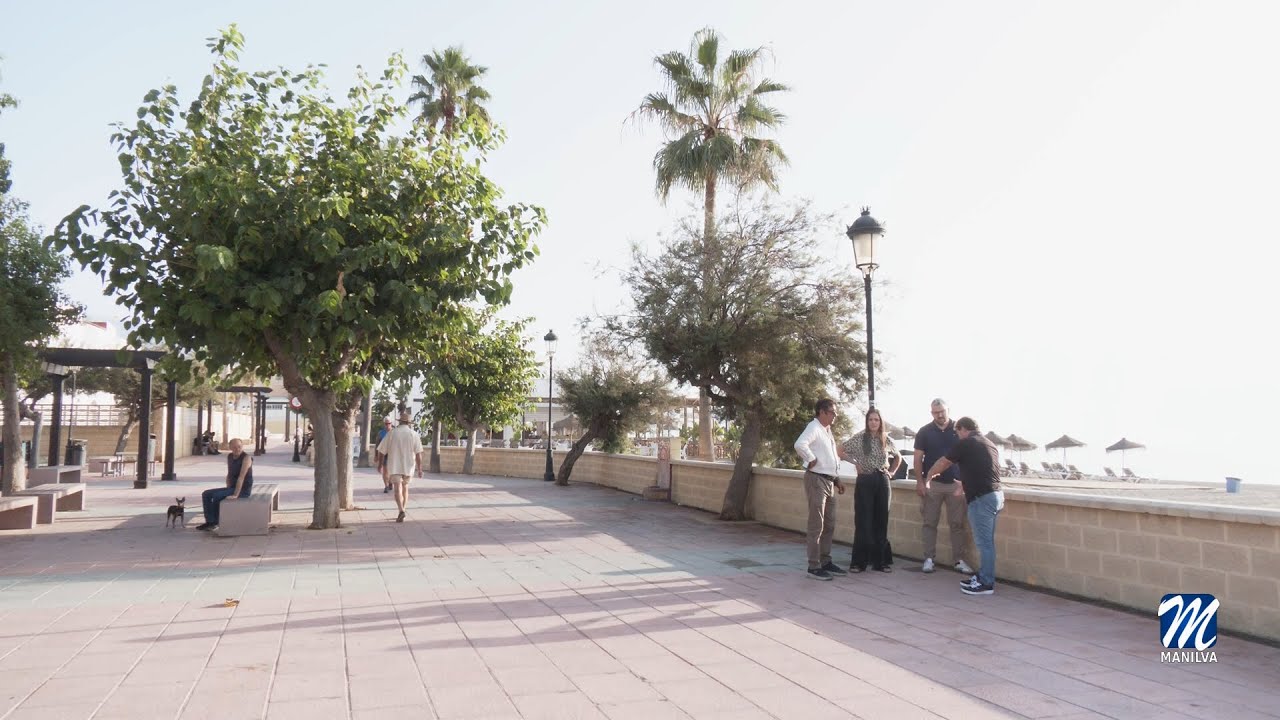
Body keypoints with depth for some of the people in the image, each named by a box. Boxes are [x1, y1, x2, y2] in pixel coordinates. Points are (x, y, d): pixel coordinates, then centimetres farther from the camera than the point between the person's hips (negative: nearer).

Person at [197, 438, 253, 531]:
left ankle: (214, 523, -9)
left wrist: (235, 495, -29)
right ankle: (209, 521, -6)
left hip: (243, 490, -8)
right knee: (206, 494, -1)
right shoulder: (230, 457, 7)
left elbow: (241, 477, -24)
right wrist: (228, 490, 2)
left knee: (216, 496, -24)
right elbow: (229, 474, 15)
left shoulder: (246, 458, -18)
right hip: (232, 488, 8)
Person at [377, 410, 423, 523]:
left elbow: (381, 451, 1)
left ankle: (401, 511, -28)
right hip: (408, 466, 2)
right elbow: (418, 453, -8)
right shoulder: (414, 434, -3)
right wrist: (419, 468, -3)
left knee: (398, 489, -8)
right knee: (405, 488, 18)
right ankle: (402, 512, 20)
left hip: (395, 466, -2)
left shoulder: (392, 433, -3)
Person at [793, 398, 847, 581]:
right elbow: (800, 444, -32)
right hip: (816, 480, -10)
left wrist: (837, 479, 20)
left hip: (829, 481, 10)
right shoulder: (814, 427, -12)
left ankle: (825, 562, 25)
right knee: (816, 527, -6)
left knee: (829, 526, 15)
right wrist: (811, 460, -20)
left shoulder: (827, 430, 18)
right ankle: (814, 566, -2)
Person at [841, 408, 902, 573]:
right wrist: (856, 463, -2)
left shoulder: (886, 439, 7)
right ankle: (858, 561, 4)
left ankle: (881, 560, 15)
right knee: (863, 522, -2)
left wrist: (891, 472, 11)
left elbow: (898, 457, 23)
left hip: (882, 482, 3)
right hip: (865, 482, -3)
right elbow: (841, 451, 2)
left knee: (881, 522, 7)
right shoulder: (859, 438, -2)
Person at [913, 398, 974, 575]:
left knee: (957, 524, 3)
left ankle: (959, 560, 10)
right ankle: (929, 559, 10)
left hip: (955, 483, 1)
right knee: (929, 523, 3)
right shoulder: (925, 432, 1)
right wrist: (919, 481, -7)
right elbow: (918, 458, 1)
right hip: (932, 483, -1)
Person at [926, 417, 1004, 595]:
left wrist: (930, 474, 24)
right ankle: (983, 577, 22)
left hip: (982, 498, -9)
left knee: (984, 543, -3)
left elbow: (943, 463, 5)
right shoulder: (989, 444, 17)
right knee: (986, 541, 15)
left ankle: (986, 584, 2)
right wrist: (964, 485, 41)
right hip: (996, 494, 9)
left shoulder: (965, 444, -6)